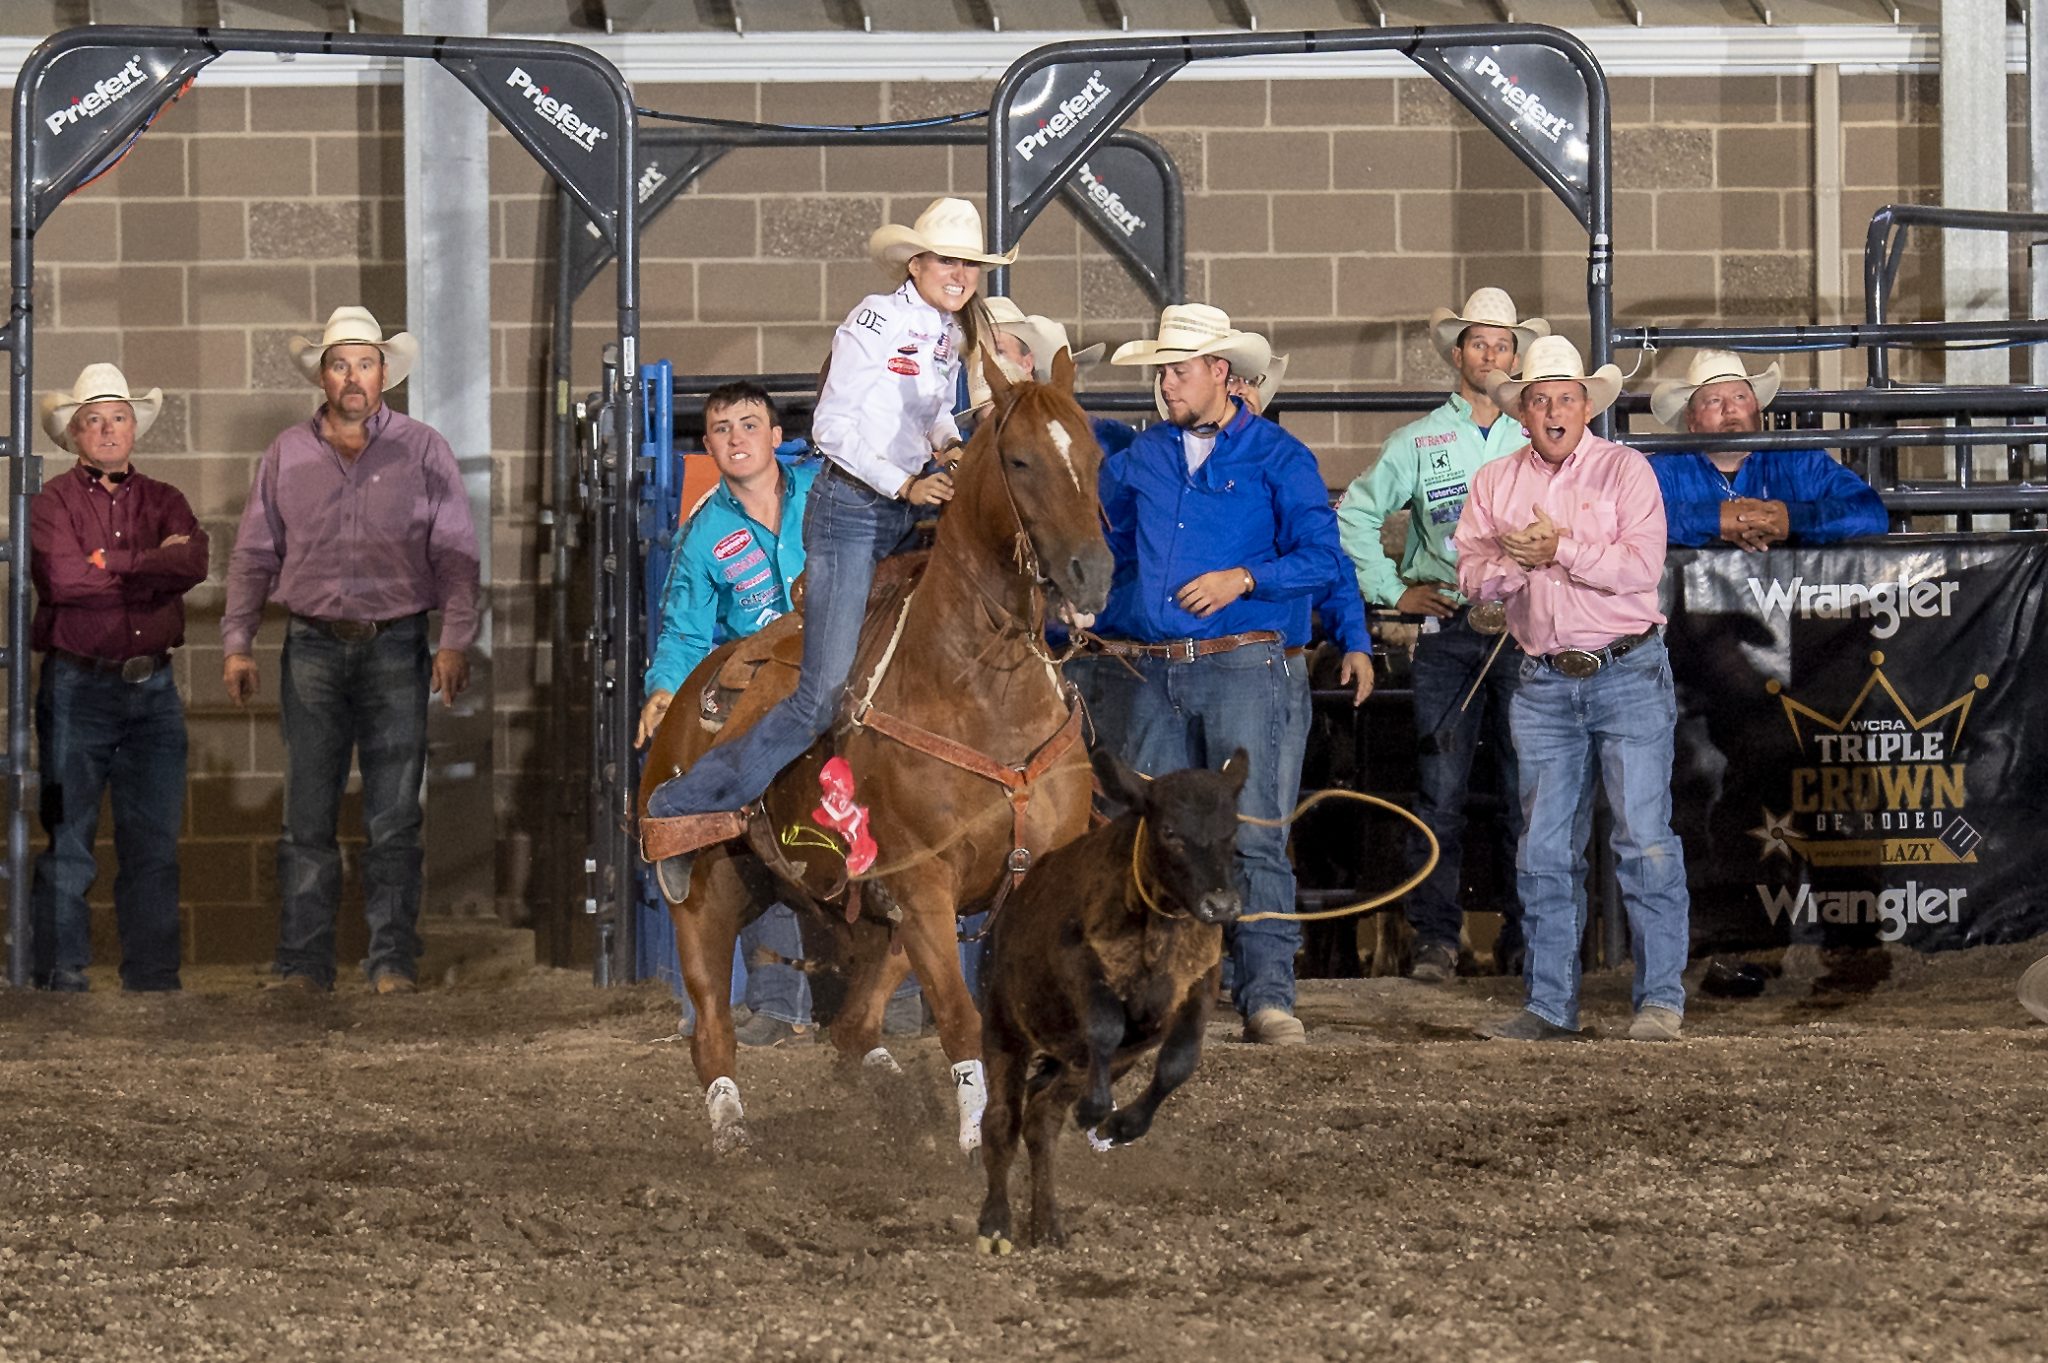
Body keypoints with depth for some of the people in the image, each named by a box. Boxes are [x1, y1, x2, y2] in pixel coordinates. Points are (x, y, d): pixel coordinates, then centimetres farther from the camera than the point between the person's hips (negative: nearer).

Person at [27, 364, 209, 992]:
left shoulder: (162, 501, 13)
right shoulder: (52, 502, 1)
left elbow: (193, 562, -6)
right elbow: (61, 575, -17)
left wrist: (109, 566, -10)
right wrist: (154, 564, -7)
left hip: (153, 687, 4)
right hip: (76, 686, -4)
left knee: (155, 842, 4)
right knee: (67, 841, -2)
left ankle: (154, 979, 9)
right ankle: (60, 980, 1)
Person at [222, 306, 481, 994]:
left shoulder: (423, 450, 5)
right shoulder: (287, 453, 10)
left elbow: (456, 552, 3)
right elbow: (254, 555, 13)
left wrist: (455, 640, -8)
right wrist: (237, 642, 6)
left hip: (396, 648, -1)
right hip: (314, 647, 1)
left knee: (394, 820, -1)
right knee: (307, 817, 0)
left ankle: (393, 962, 3)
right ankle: (304, 963, 3)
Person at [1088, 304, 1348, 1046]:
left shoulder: (1278, 456, 2)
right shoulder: (1143, 456, 16)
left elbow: (1324, 559, -5)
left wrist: (1244, 578, -16)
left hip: (1246, 668, -5)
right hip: (1153, 672, 5)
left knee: (1254, 835, -10)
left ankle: (1267, 994, -12)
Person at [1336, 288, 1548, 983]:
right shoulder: (1418, 442, 9)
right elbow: (1354, 514, 13)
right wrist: (1392, 589, 6)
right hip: (1445, 631, 0)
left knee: (1527, 789, 0)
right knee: (1439, 788, -2)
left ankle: (1525, 933, 6)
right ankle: (1435, 937, 1)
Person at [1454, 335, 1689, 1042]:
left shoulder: (1625, 470, 0)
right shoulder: (1494, 481, 12)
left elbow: (1642, 565, -12)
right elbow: (1472, 575, 5)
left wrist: (1561, 549, -16)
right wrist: (1513, 563, -15)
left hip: (1628, 673, -4)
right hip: (1545, 685, 4)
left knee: (1645, 838, -7)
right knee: (1545, 851, 6)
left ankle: (1660, 1000, -5)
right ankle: (1550, 1004, 12)